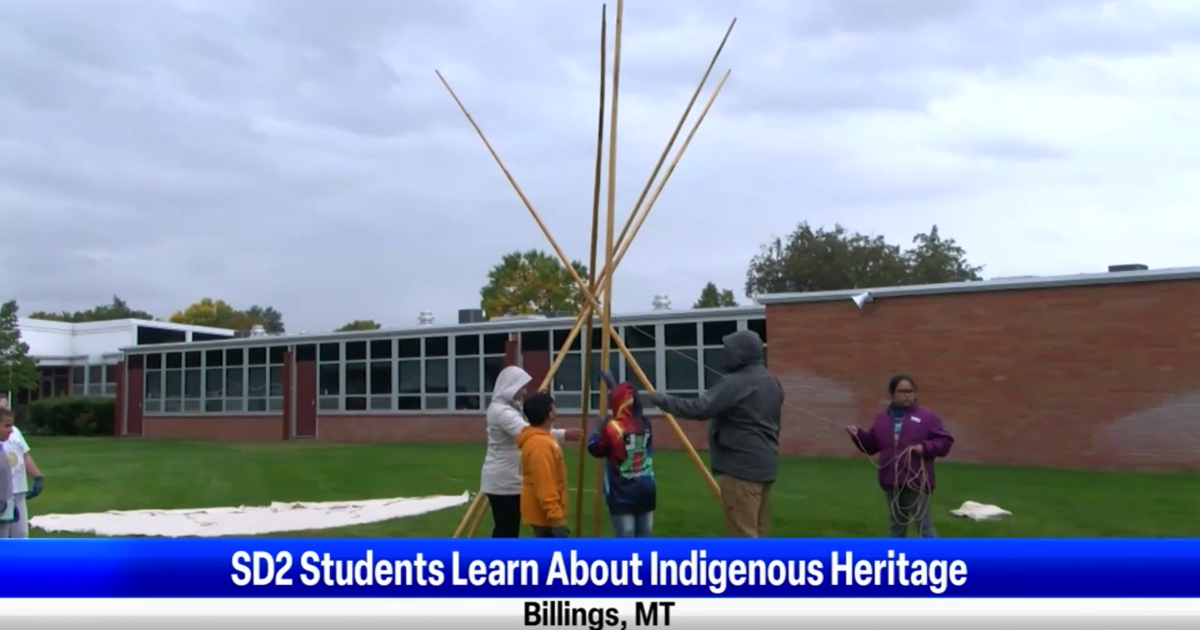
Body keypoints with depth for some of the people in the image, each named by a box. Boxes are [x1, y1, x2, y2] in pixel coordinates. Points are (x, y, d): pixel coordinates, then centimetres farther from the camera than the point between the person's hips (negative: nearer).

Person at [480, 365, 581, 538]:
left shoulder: (509, 407, 15)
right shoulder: (500, 410, -20)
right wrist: (563, 435, -41)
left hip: (509, 479, 10)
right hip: (502, 481, -10)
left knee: (508, 529, 14)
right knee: (506, 530, -6)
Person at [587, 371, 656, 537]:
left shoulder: (612, 428, -15)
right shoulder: (644, 423, 3)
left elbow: (594, 449, 0)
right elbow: (631, 406, 24)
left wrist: (600, 427, 8)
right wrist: (613, 386, 30)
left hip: (622, 497, -5)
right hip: (646, 494, 5)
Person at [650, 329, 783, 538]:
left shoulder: (735, 383, -17)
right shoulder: (772, 382, 13)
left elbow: (700, 409, -25)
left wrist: (662, 400, -15)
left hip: (741, 465, -10)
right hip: (764, 462, 10)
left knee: (742, 532, -6)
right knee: (758, 529, 14)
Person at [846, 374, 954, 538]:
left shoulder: (927, 417, -3)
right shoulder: (882, 418, 9)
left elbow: (945, 441, -2)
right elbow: (871, 445, 14)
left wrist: (925, 448, -17)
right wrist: (858, 434, -2)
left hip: (916, 482, -5)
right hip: (891, 482, 5)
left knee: (924, 525, -1)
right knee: (895, 525, 16)